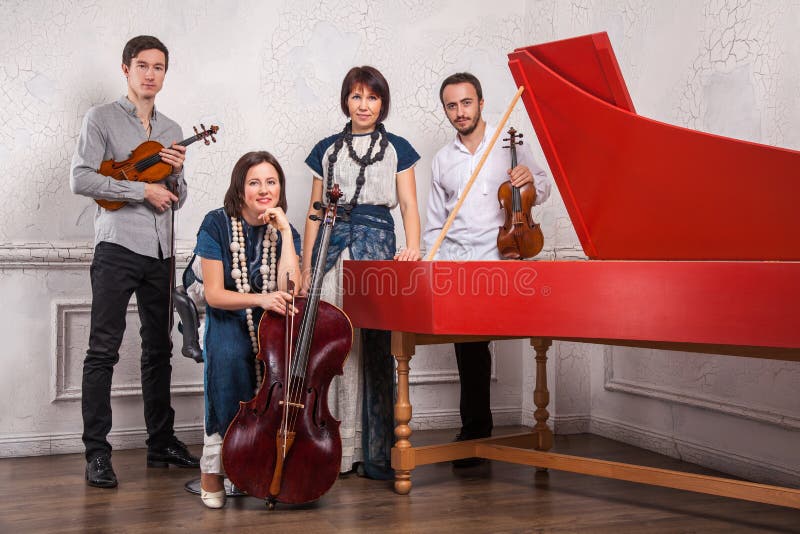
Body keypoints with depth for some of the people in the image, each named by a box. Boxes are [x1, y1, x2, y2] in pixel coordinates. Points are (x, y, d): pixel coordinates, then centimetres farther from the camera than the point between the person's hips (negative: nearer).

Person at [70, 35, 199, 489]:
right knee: (104, 349, -7)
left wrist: (177, 173, -2)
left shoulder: (171, 130, 18)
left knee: (160, 348, 10)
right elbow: (80, 179, -9)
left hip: (161, 251, 6)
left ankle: (162, 442, 20)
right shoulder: (102, 119, 3)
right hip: (118, 246, -5)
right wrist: (141, 190, -13)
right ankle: (97, 452, -3)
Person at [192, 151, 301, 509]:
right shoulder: (217, 224, -6)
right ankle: (212, 470, -21)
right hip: (228, 321, -2)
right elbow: (213, 293, -10)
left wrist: (284, 231, -15)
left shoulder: (285, 232, 1)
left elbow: (289, 291, -15)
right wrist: (259, 299, -27)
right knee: (230, 357, -36)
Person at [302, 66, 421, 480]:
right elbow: (315, 211, 14)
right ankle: (335, 449, 5)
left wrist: (413, 246, -15)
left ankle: (377, 453, 2)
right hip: (333, 249, 2)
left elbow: (409, 204, 5)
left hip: (378, 246, -1)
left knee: (376, 349, -6)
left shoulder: (396, 149, 12)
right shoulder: (327, 149, 16)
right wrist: (306, 269, 8)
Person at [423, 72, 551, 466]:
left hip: (496, 258, -3)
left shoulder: (509, 146, 8)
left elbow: (542, 193, 11)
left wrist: (531, 180, -12)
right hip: (453, 260, 3)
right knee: (468, 344, -1)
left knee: (474, 345, -13)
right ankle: (477, 429, 9)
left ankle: (474, 429, -1)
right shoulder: (442, 160, 17)